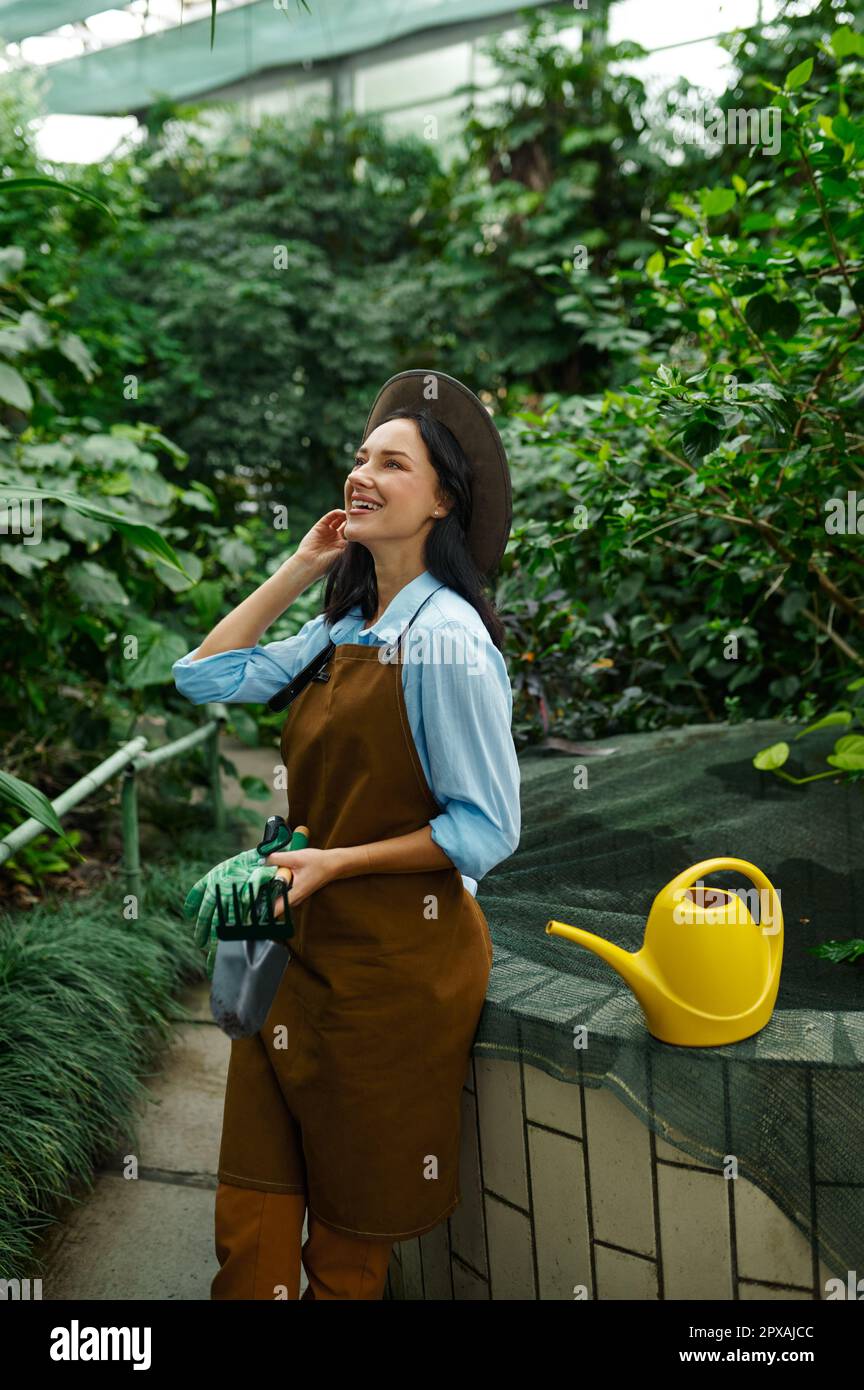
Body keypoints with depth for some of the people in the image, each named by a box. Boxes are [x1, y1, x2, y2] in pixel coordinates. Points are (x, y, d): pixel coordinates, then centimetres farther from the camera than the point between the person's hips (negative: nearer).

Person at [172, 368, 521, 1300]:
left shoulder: (447, 638, -16)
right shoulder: (344, 629, 9)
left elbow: (487, 830, -17)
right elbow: (207, 677, 9)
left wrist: (335, 862, -17)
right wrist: (299, 568, 5)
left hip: (397, 955, -7)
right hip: (305, 942, 7)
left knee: (352, 1221, 14)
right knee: (252, 1212, 11)